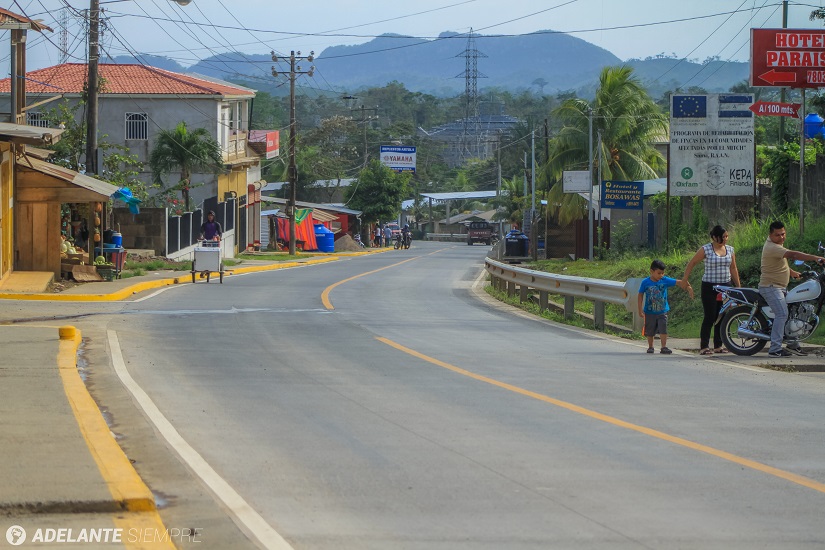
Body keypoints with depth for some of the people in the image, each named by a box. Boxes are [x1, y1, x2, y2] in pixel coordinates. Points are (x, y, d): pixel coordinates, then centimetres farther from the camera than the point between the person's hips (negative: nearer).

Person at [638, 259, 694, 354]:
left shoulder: (665, 281, -5)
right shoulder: (645, 283, -8)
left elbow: (678, 282, -9)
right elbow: (640, 296, -2)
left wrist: (688, 287, -26)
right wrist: (640, 309, -5)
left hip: (662, 311, 1)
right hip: (650, 312, -1)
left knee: (663, 329, -7)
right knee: (650, 331, 9)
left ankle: (664, 347, -2)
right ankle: (650, 347, 24)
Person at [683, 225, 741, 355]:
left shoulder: (730, 249, 10)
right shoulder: (706, 250, -5)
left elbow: (733, 269, 17)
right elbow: (692, 263, 2)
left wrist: (738, 286, 16)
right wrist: (685, 280, -1)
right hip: (709, 287, -5)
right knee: (710, 317, -8)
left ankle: (718, 345, 13)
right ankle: (704, 346, -4)